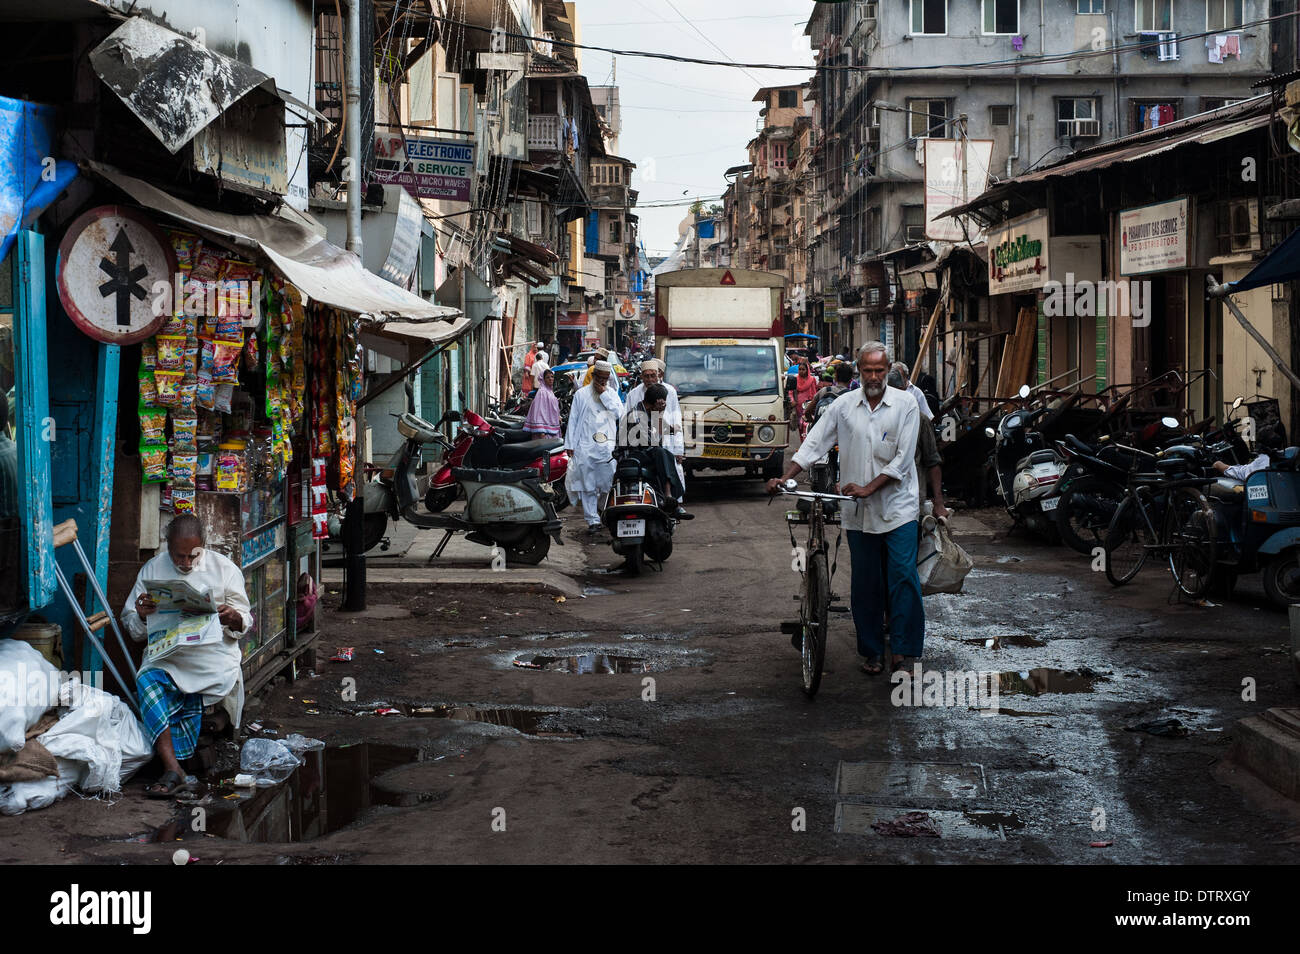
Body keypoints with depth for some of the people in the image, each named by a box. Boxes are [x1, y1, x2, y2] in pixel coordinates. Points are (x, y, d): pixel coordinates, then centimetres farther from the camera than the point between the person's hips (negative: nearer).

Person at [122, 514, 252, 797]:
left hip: (214, 656, -1)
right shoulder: (152, 570, 12)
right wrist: (141, 616, -9)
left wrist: (233, 618, -16)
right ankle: (174, 771, -38)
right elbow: (134, 631, 15)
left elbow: (244, 624, 9)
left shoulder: (224, 569, 8)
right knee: (146, 679, -32)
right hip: (166, 657, 1)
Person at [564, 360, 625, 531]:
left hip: (608, 446, 1)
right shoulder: (581, 394, 10)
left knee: (608, 483, -8)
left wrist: (604, 394, -6)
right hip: (585, 447, -1)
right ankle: (592, 520, 1)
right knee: (587, 485, -3)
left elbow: (619, 413, -4)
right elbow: (573, 420, 10)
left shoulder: (612, 393, 13)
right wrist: (570, 444, 4)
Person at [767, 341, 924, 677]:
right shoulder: (844, 405, 5)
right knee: (866, 584, 7)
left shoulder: (905, 405, -2)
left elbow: (902, 459, -8)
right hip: (858, 511, 2)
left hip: (897, 507, -2)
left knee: (903, 577, -9)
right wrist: (784, 478, -5)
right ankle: (871, 650, 17)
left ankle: (902, 651, -3)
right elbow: (815, 444, 6)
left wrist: (868, 488, -16)